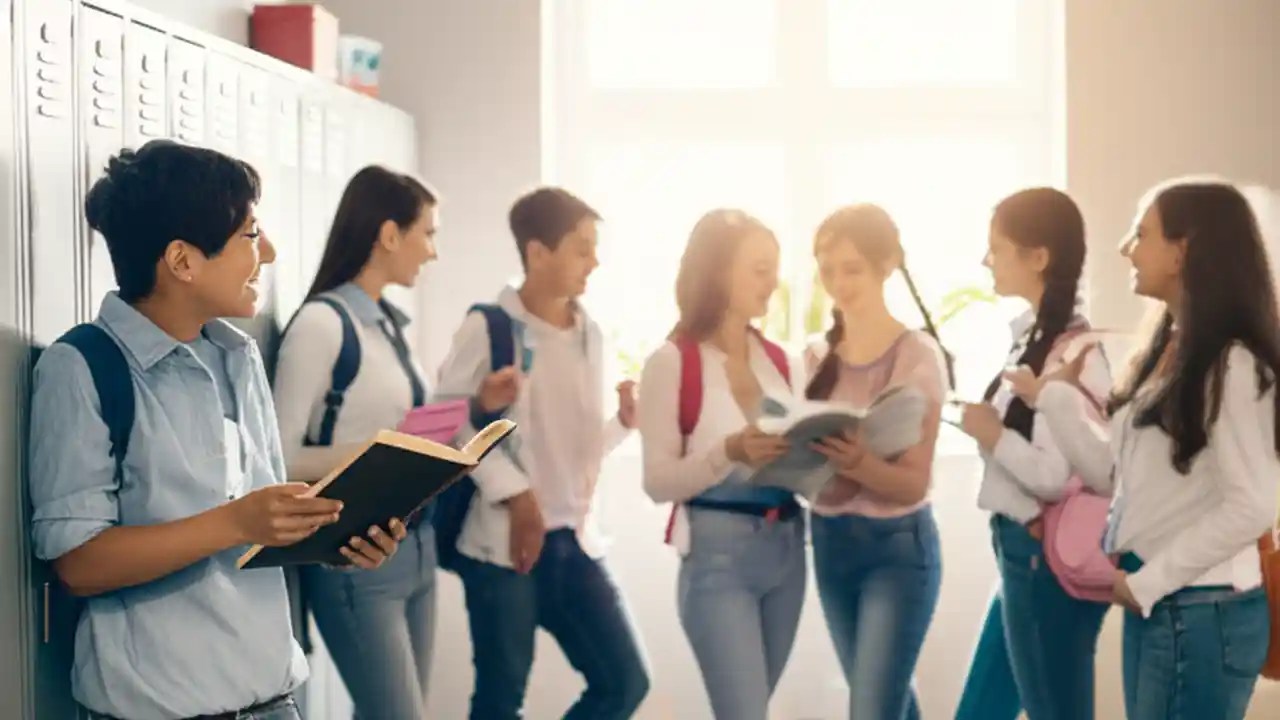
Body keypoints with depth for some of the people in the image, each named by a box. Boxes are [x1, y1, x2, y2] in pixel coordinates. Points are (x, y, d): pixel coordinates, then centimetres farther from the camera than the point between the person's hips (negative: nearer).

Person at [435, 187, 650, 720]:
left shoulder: (590, 334, 11)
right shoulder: (487, 328, -8)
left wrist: (625, 421, -3)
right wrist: (512, 491, -18)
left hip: (574, 541, 6)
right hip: (502, 542, -6)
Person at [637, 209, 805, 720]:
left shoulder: (776, 358, 9)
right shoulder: (672, 363, -8)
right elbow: (658, 481, -12)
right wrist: (730, 452, -27)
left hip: (787, 549, 6)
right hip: (718, 556, -6)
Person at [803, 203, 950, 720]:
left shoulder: (918, 355, -12)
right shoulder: (818, 356, 4)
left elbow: (915, 482, -15)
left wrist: (860, 464, -35)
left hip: (897, 549, -6)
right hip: (829, 545, 6)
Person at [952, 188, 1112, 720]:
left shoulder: (1071, 354, -19)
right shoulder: (1034, 338, 9)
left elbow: (1058, 476, -26)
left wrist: (991, 434, -13)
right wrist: (988, 429, 1)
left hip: (1048, 561, -10)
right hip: (1022, 556, 10)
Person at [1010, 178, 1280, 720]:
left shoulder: (1232, 364, -15)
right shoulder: (1166, 352, 13)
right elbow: (1114, 474, 13)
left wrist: (1147, 581, -17)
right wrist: (1053, 396, 13)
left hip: (1204, 613, -9)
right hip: (1154, 605, 9)